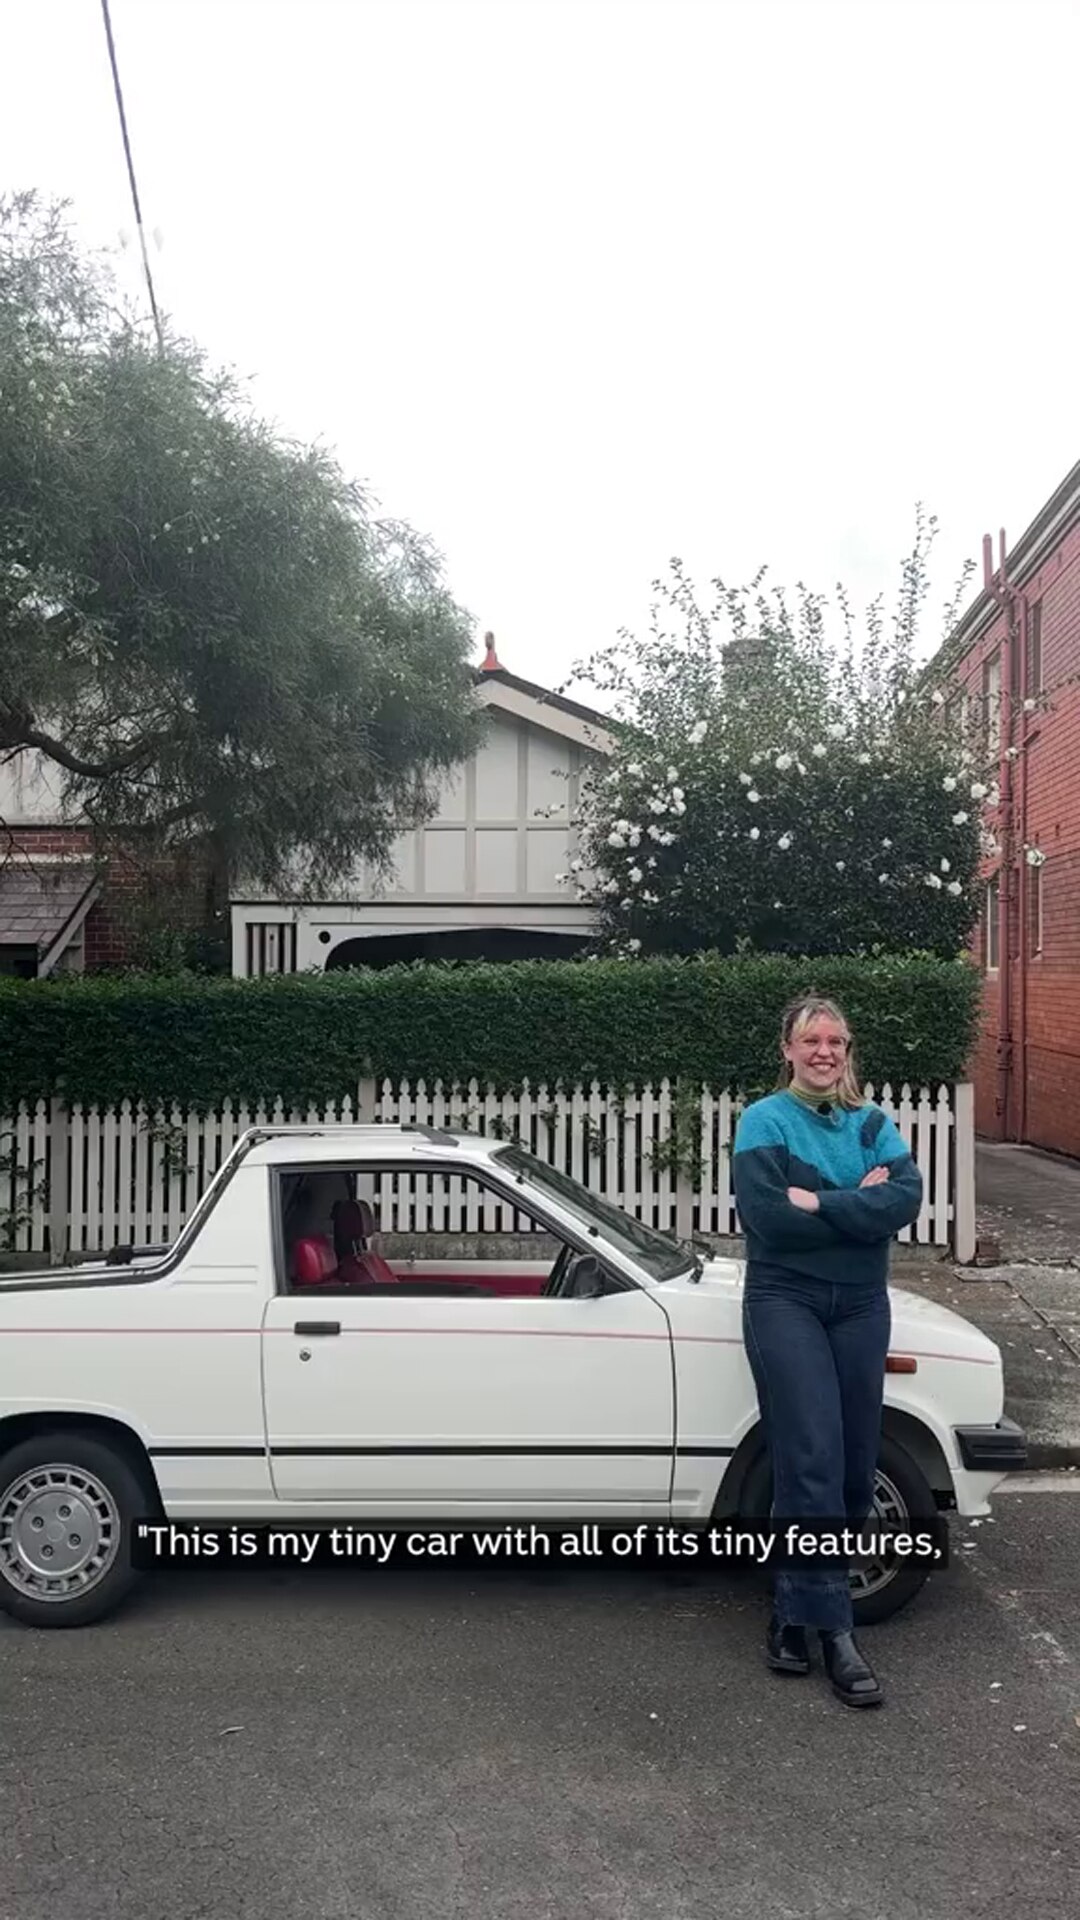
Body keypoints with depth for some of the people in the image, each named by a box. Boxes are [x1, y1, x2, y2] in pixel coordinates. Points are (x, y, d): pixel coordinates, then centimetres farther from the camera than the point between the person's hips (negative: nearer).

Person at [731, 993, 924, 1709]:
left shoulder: (874, 1124, 7)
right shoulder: (764, 1121, -4)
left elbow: (907, 1198, -10)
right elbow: (766, 1216, -17)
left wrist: (818, 1203, -19)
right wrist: (858, 1204, -13)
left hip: (861, 1304, 4)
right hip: (785, 1300, -4)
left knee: (855, 1462, 6)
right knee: (814, 1457, -12)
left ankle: (797, 1608, 21)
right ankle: (834, 1630, -5)